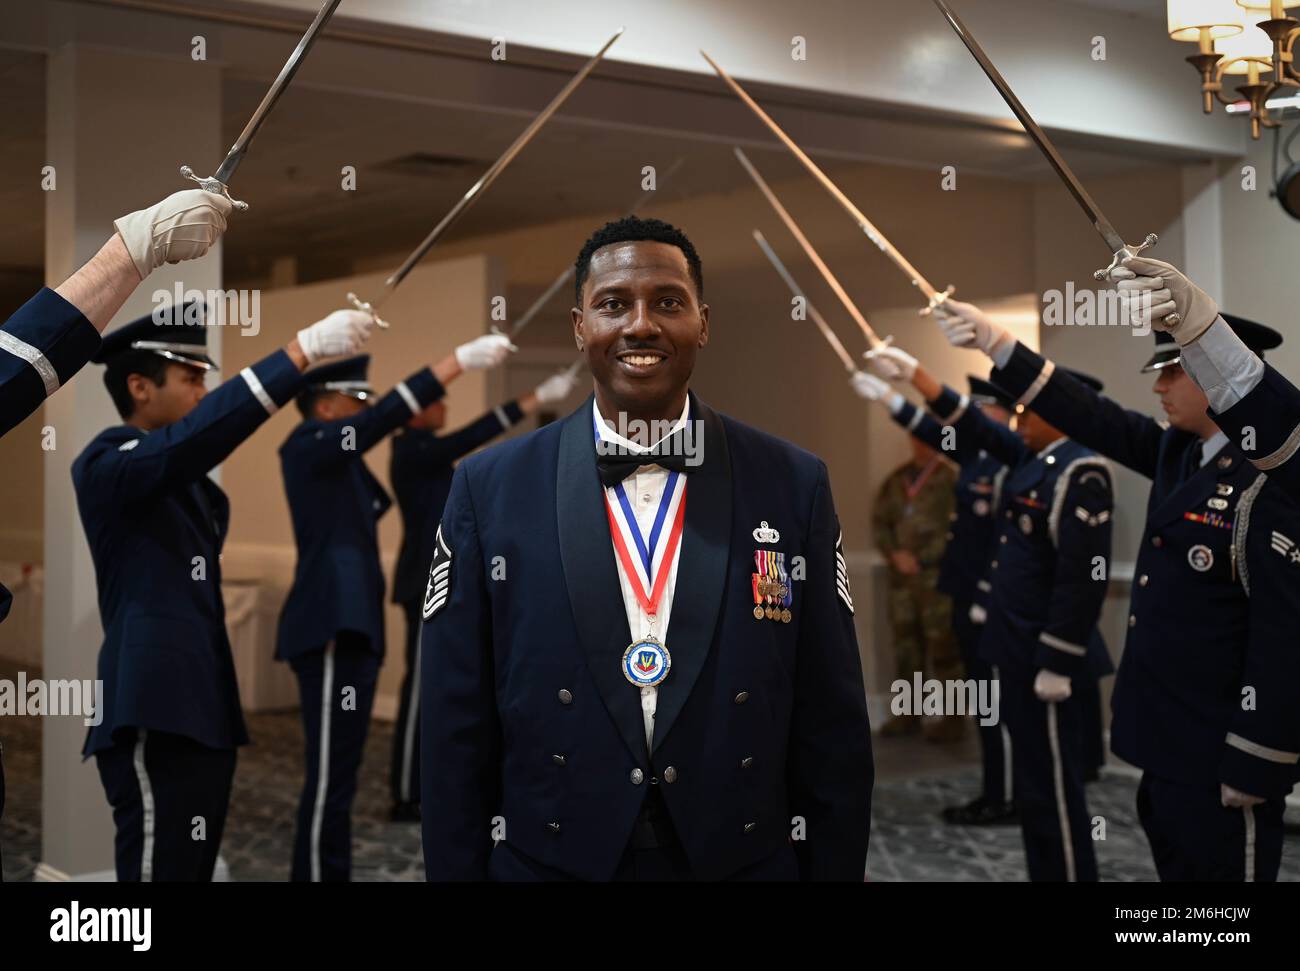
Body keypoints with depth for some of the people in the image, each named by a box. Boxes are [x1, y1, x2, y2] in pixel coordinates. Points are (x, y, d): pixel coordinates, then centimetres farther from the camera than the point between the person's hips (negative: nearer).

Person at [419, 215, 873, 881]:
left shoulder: (795, 486, -3)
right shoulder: (488, 489, -5)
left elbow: (833, 730, -1)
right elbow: (456, 733, -2)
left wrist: (835, 870, -4)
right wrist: (457, 871, -3)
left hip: (745, 859, 1)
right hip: (547, 861, 0)